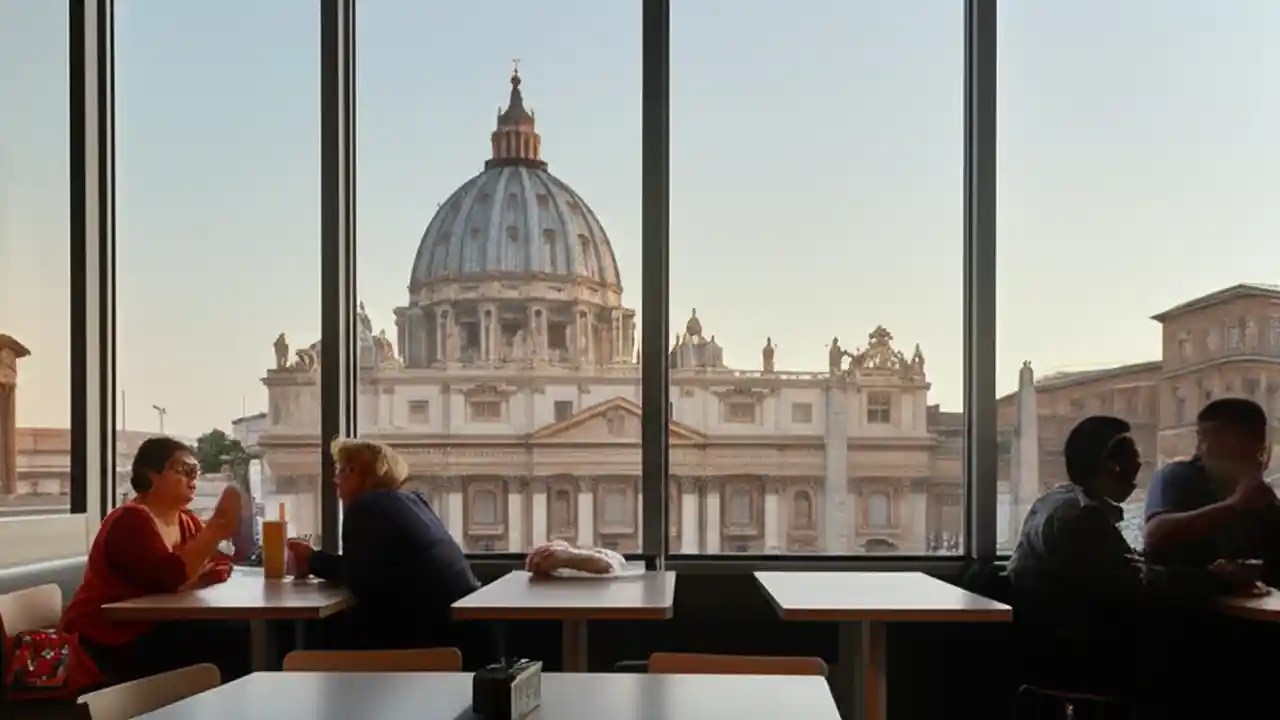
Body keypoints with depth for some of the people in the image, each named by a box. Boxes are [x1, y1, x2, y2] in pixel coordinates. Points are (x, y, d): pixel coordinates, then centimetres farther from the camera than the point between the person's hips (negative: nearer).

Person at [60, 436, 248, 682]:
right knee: (226, 641, -20)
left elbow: (221, 567, 3)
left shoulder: (188, 522, 12)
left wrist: (190, 580, -17)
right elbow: (169, 578, -26)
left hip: (156, 630, 8)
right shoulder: (131, 520, -13)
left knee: (240, 634, -11)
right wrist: (215, 529, -25)